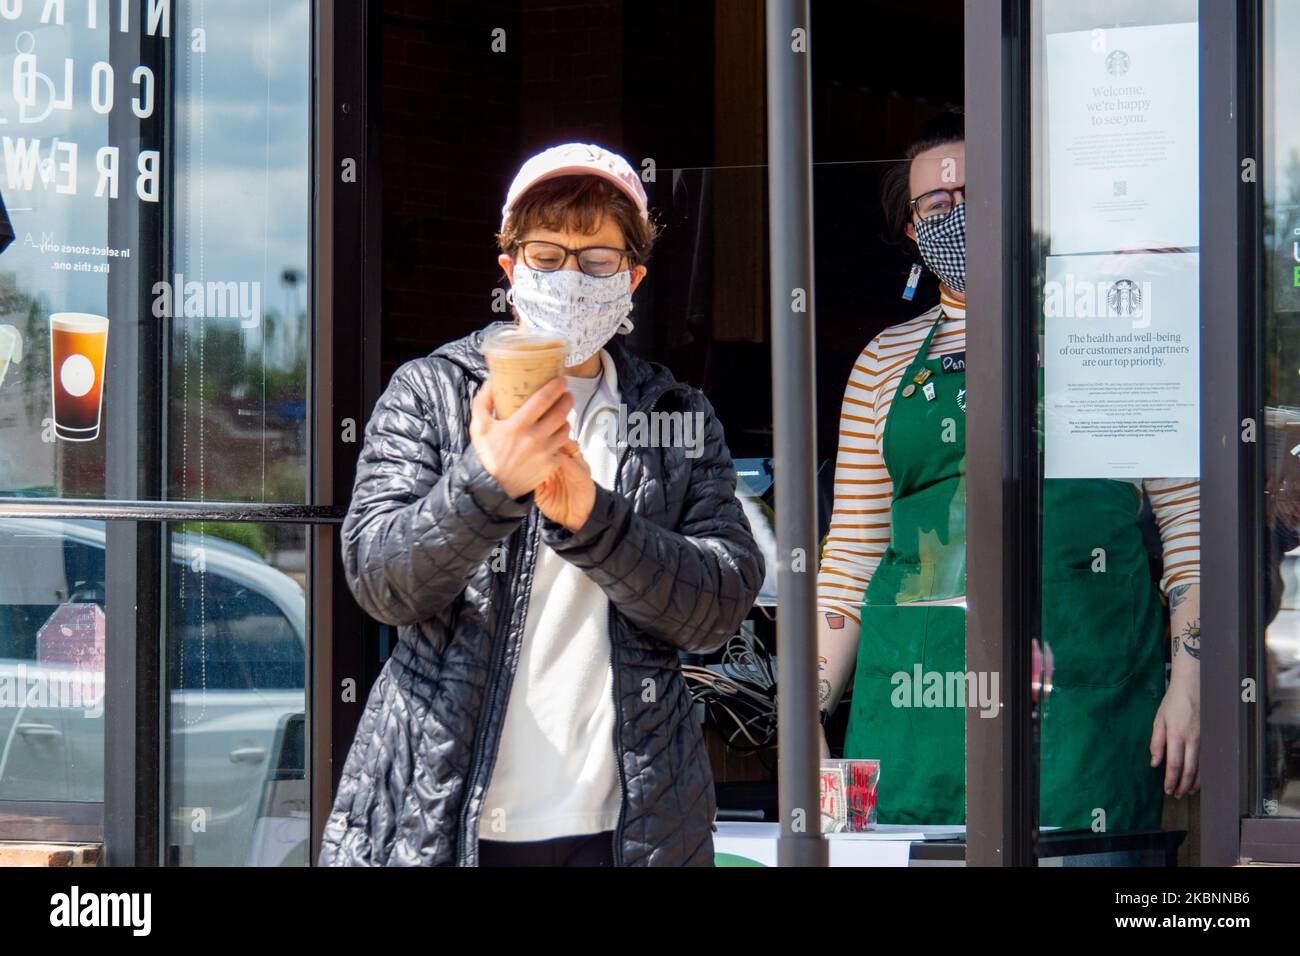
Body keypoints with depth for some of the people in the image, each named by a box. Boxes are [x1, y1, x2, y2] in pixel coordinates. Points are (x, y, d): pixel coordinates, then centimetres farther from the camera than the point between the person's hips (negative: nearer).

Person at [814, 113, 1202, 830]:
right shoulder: (890, 360, 16)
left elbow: (1186, 515, 5)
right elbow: (851, 553, 16)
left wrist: (1188, 683, -5)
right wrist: (807, 715, 7)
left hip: (1084, 691, -2)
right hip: (917, 699, 2)